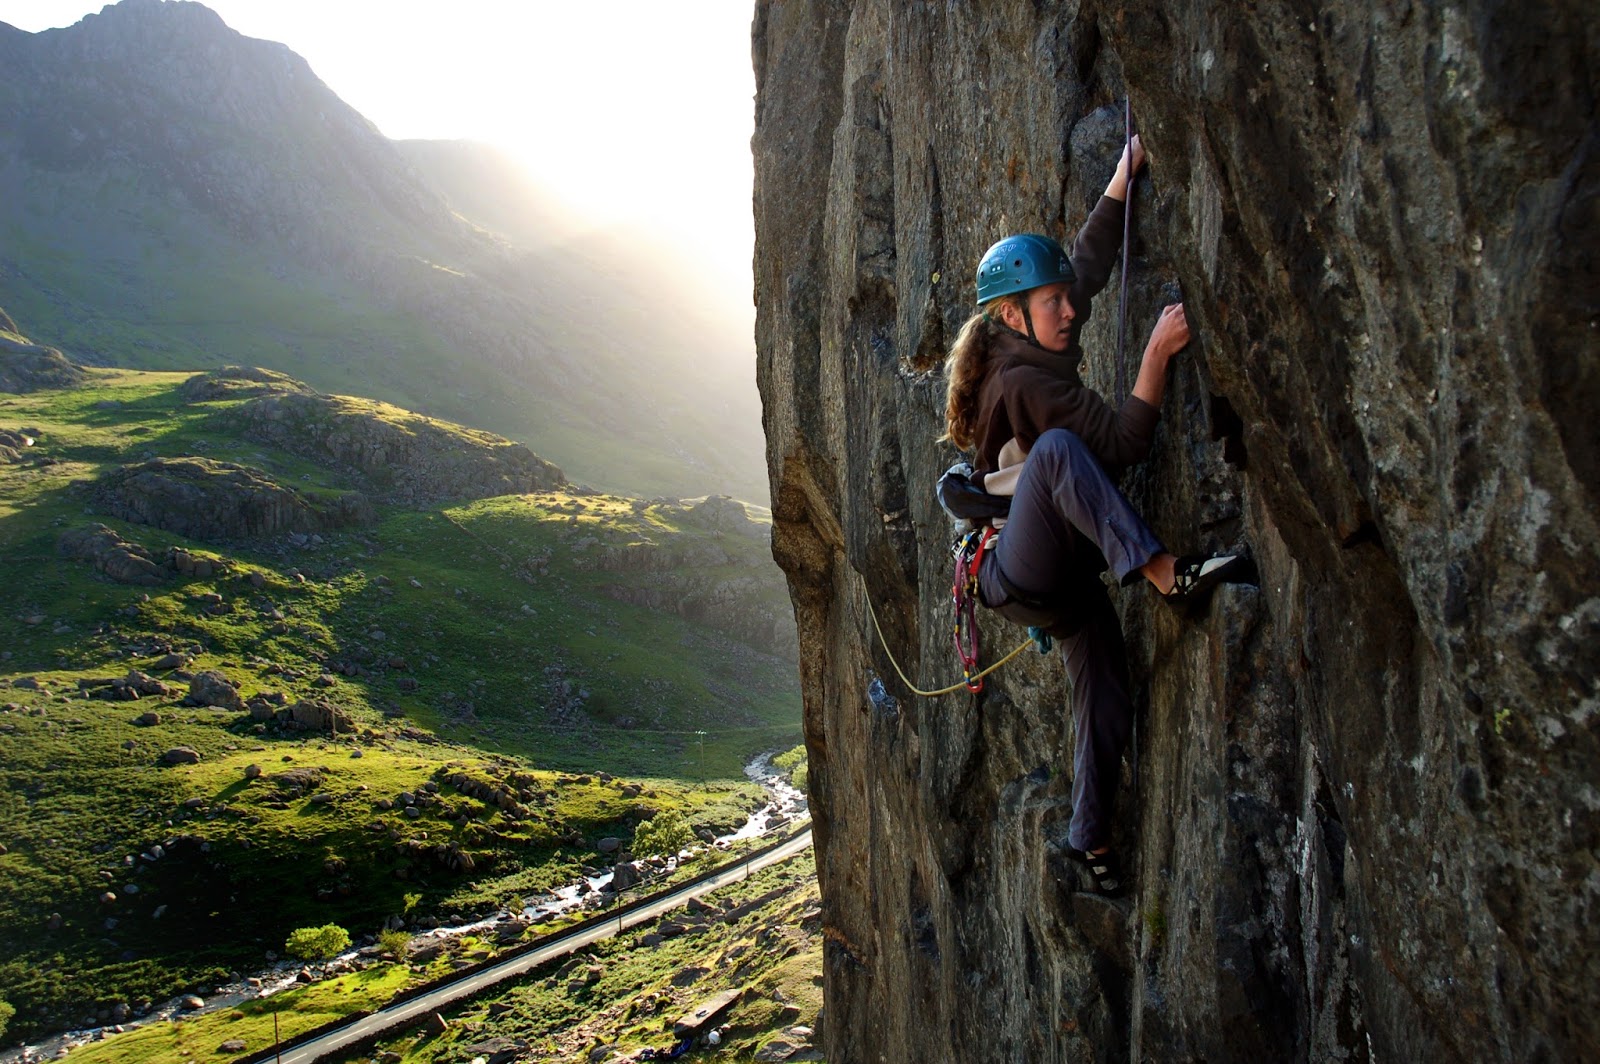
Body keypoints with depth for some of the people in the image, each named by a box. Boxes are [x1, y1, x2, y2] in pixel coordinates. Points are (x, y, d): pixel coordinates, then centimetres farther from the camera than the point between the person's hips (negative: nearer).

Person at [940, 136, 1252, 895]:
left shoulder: (1035, 350, 8)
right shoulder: (1025, 381, -18)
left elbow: (1091, 262, 18)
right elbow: (1122, 445, -25)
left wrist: (1126, 171, 14)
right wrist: (1156, 355, -28)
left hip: (1064, 583, 9)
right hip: (1016, 574, -9)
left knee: (1106, 705, 8)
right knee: (1056, 447, -35)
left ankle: (1090, 840, 25)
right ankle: (1167, 575, -40)